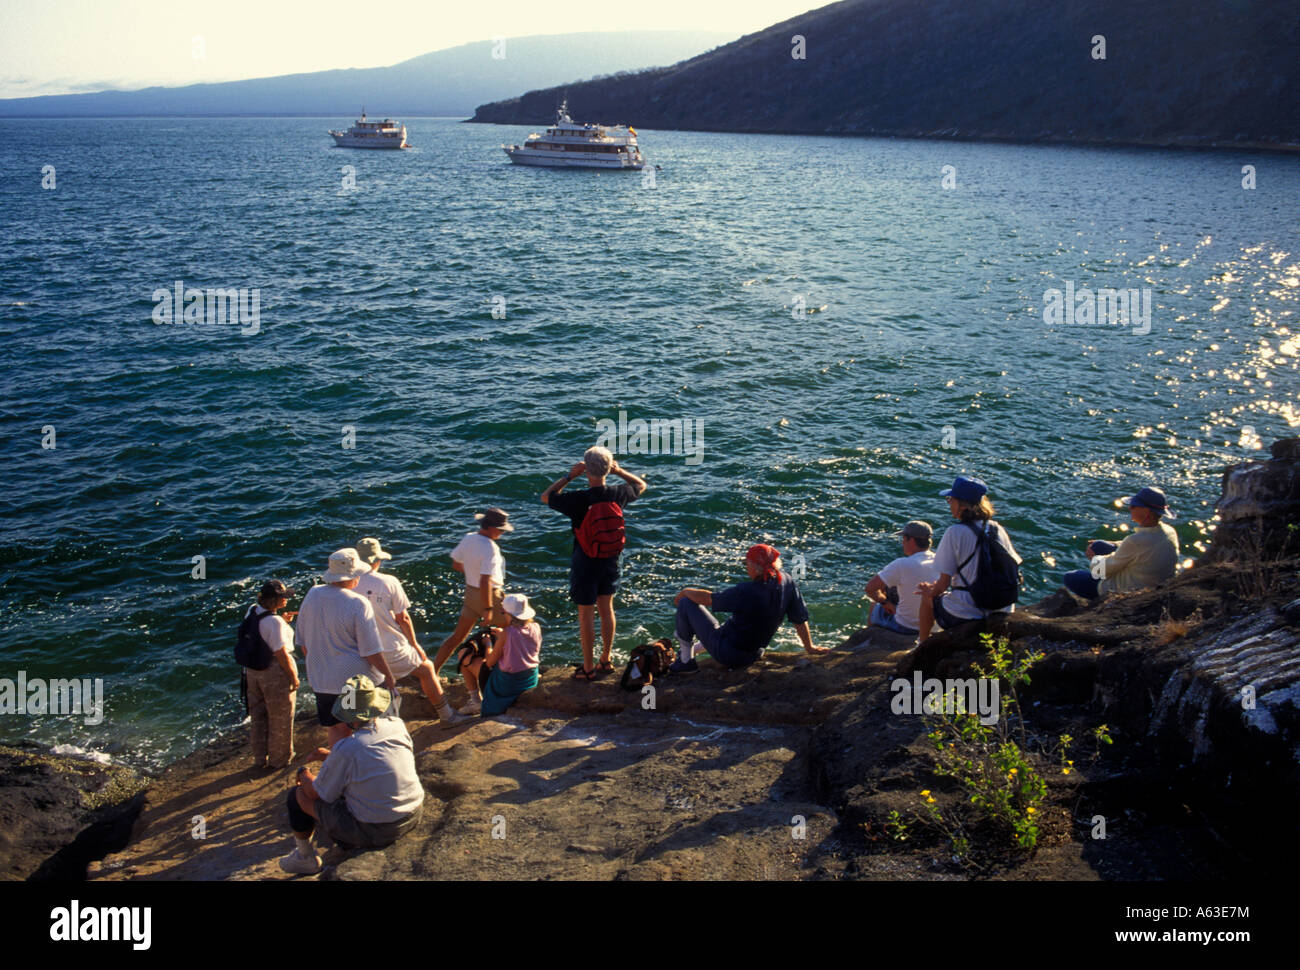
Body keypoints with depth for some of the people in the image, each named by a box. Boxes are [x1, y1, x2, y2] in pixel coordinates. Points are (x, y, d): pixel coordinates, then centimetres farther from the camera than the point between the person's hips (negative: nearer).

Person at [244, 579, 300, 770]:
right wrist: (293, 675, -13)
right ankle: (279, 759, 26)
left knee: (258, 717, 20)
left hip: (252, 671, 8)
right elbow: (281, 653, -24)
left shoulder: (252, 610, -3)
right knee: (280, 719, 12)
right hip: (276, 674, -8)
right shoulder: (275, 622, -27)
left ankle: (260, 759, 34)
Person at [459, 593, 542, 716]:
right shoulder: (535, 628, -8)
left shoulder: (507, 633, -24)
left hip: (507, 685, -6)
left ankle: (476, 701, 16)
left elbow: (489, 662, -13)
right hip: (531, 682, 6)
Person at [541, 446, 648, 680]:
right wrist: (619, 471, 3)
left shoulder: (578, 500, -23)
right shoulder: (617, 494, -10)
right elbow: (641, 485, 12)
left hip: (585, 564, -4)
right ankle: (606, 660, 31)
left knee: (586, 615, 6)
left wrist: (569, 476, -8)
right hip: (610, 561, 4)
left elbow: (546, 496, -6)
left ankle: (588, 668, 16)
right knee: (606, 609, 19)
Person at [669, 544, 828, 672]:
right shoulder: (786, 582, -14)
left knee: (686, 603, -1)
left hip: (726, 655, -7)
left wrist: (685, 591, 2)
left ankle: (686, 660, 12)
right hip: (753, 655, 8)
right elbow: (800, 619, -4)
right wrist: (810, 648, 11)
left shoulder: (746, 592, -30)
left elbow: (708, 599, -18)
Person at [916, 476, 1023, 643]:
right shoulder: (997, 529, 1)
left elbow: (944, 584, -13)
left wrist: (931, 591, 12)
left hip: (967, 617, -6)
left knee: (928, 599, 24)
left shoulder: (955, 533, -15)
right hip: (1003, 612, 6)